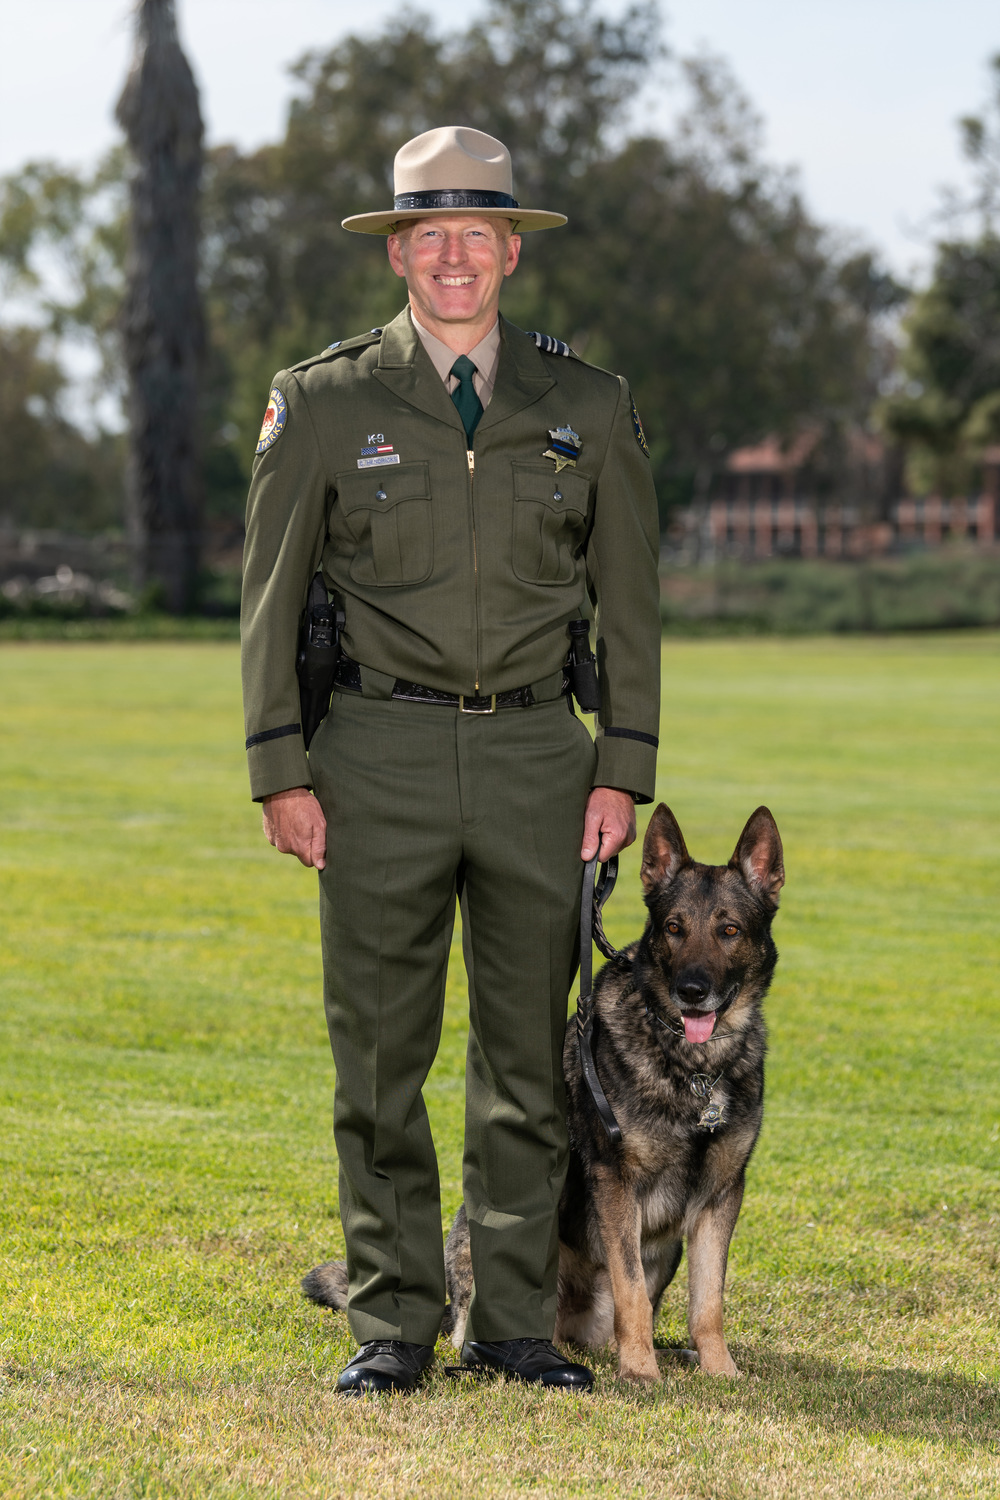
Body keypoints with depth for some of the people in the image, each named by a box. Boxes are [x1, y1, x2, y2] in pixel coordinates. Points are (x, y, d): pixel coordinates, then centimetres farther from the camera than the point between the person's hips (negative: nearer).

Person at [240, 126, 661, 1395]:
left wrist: (624, 768, 2)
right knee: (380, 1057, 0)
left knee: (529, 1055, 5)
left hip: (536, 753, 2)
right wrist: (279, 772, -3)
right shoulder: (325, 402, 2)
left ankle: (514, 1322, 13)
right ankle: (392, 1324, 9)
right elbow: (269, 597, 4)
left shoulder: (587, 408, 7)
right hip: (381, 753, -1)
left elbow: (628, 604, 10)